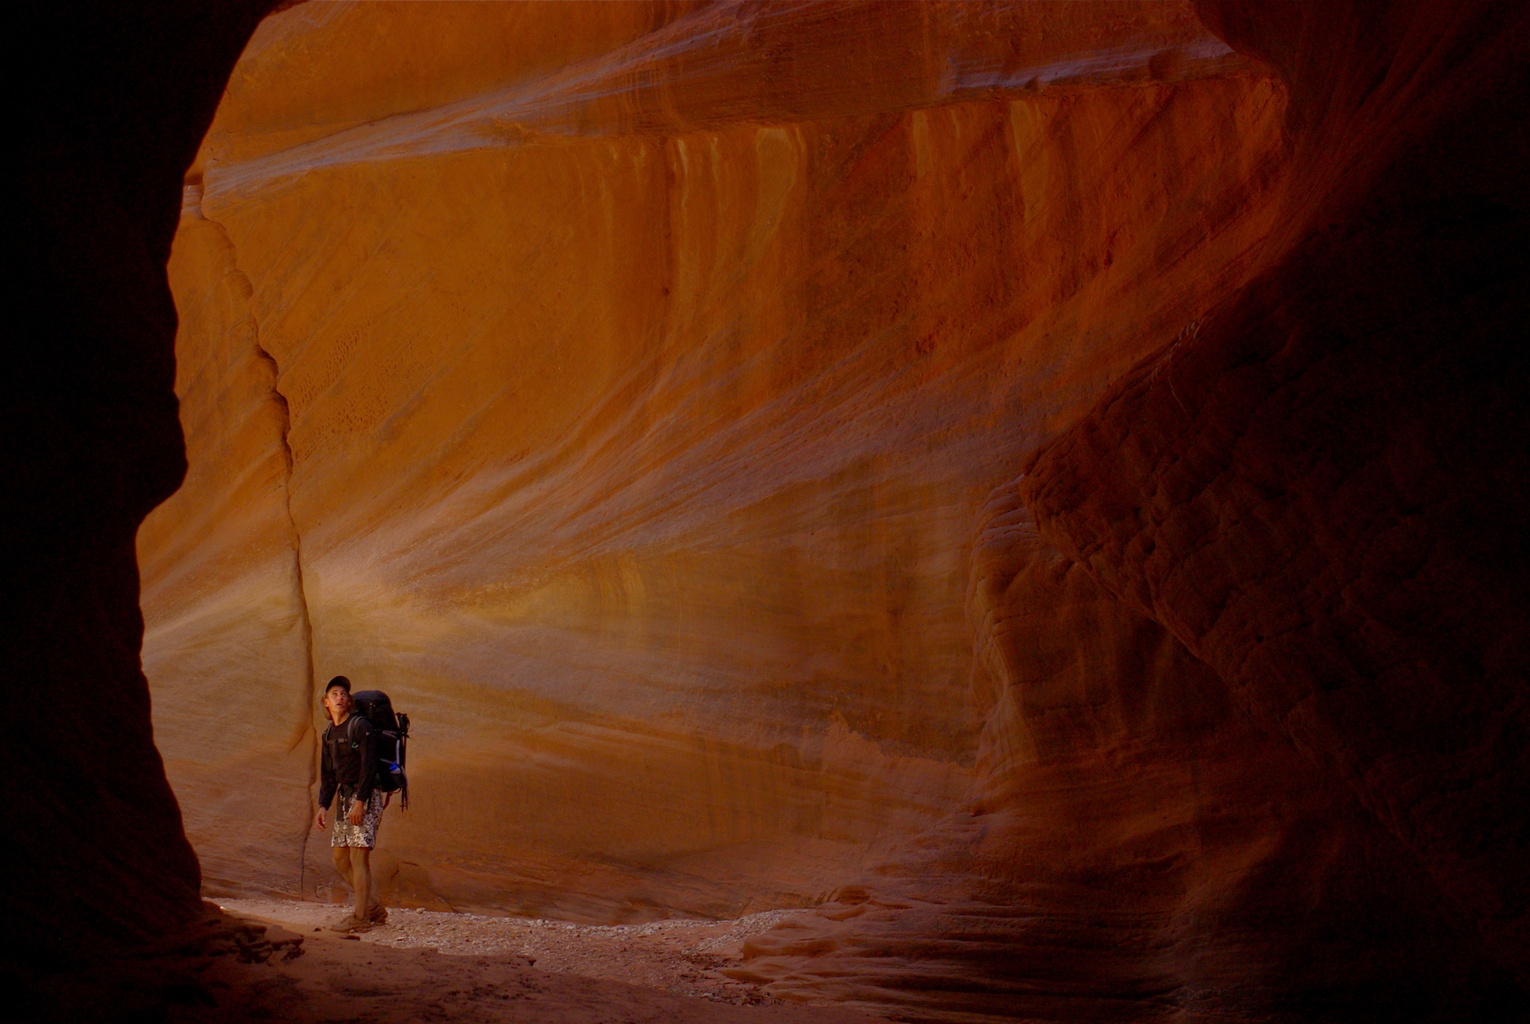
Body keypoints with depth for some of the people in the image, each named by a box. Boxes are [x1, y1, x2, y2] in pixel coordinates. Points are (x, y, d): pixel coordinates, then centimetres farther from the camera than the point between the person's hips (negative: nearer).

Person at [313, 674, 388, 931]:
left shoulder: (360, 726, -11)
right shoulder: (329, 733, 13)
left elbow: (369, 765, -17)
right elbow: (328, 774, 17)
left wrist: (360, 801, -23)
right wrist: (323, 806, 8)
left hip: (367, 796, -9)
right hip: (346, 797, 9)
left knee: (358, 856, -10)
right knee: (339, 856, 10)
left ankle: (360, 918, -6)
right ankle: (373, 908, 19)